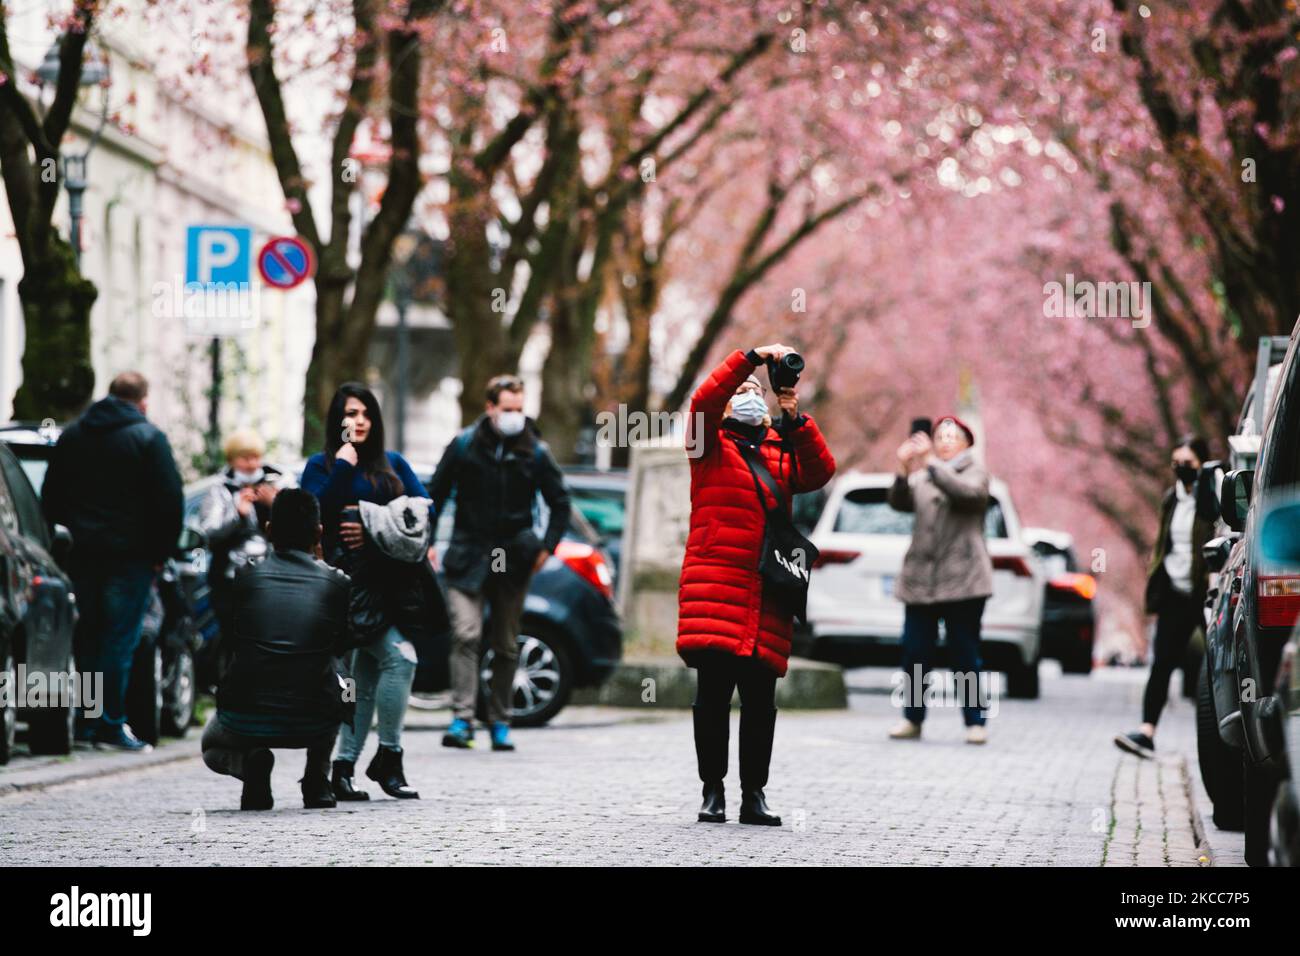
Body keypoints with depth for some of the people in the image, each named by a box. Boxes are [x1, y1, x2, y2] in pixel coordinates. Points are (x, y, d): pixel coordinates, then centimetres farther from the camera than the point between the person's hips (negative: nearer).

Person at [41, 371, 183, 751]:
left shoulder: (72, 435, 12)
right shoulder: (149, 438, -6)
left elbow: (50, 497, 16)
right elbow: (169, 502, -10)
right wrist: (160, 554, -2)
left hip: (81, 553, 5)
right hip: (129, 555, -5)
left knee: (88, 636, 13)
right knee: (120, 639, -3)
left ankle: (86, 722, 13)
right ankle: (111, 725, -5)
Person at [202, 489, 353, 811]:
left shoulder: (243, 576, 2)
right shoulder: (337, 583, 2)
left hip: (245, 721, -1)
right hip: (315, 724, 1)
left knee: (211, 746, 37)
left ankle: (250, 761, 0)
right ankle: (317, 780, 20)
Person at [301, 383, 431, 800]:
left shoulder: (392, 464, 18)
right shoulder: (321, 465, 6)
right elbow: (316, 512, -10)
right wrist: (343, 465, -9)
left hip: (393, 575, 6)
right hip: (351, 577, -6)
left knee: (366, 677, 6)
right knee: (400, 656, -20)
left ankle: (344, 768, 12)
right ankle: (388, 758, -9)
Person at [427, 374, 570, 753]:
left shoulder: (535, 452, 3)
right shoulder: (464, 445, 0)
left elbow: (560, 503, 12)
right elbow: (436, 494, 8)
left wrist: (547, 547, 2)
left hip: (512, 561, 2)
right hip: (468, 557, -2)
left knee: (506, 646, 7)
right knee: (465, 635, -16)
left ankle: (500, 722, 16)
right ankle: (461, 719, -18)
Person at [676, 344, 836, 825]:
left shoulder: (781, 451, 20)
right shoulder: (713, 443, 9)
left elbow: (819, 472, 4)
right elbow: (704, 400, -9)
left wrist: (796, 419, -5)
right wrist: (753, 357, -14)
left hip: (766, 594, 4)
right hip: (714, 587, -3)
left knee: (760, 700, 4)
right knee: (713, 693, -4)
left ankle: (754, 795, 11)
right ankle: (712, 793, 3)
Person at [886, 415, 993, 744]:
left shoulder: (975, 472, 4)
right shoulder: (921, 477, 16)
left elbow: (968, 493, -19)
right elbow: (899, 502, -1)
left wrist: (930, 463, -25)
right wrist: (903, 471, -19)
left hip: (961, 580, -4)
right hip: (920, 578, 4)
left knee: (966, 653, -1)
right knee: (914, 652, 3)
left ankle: (975, 722, 4)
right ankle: (912, 718, 12)